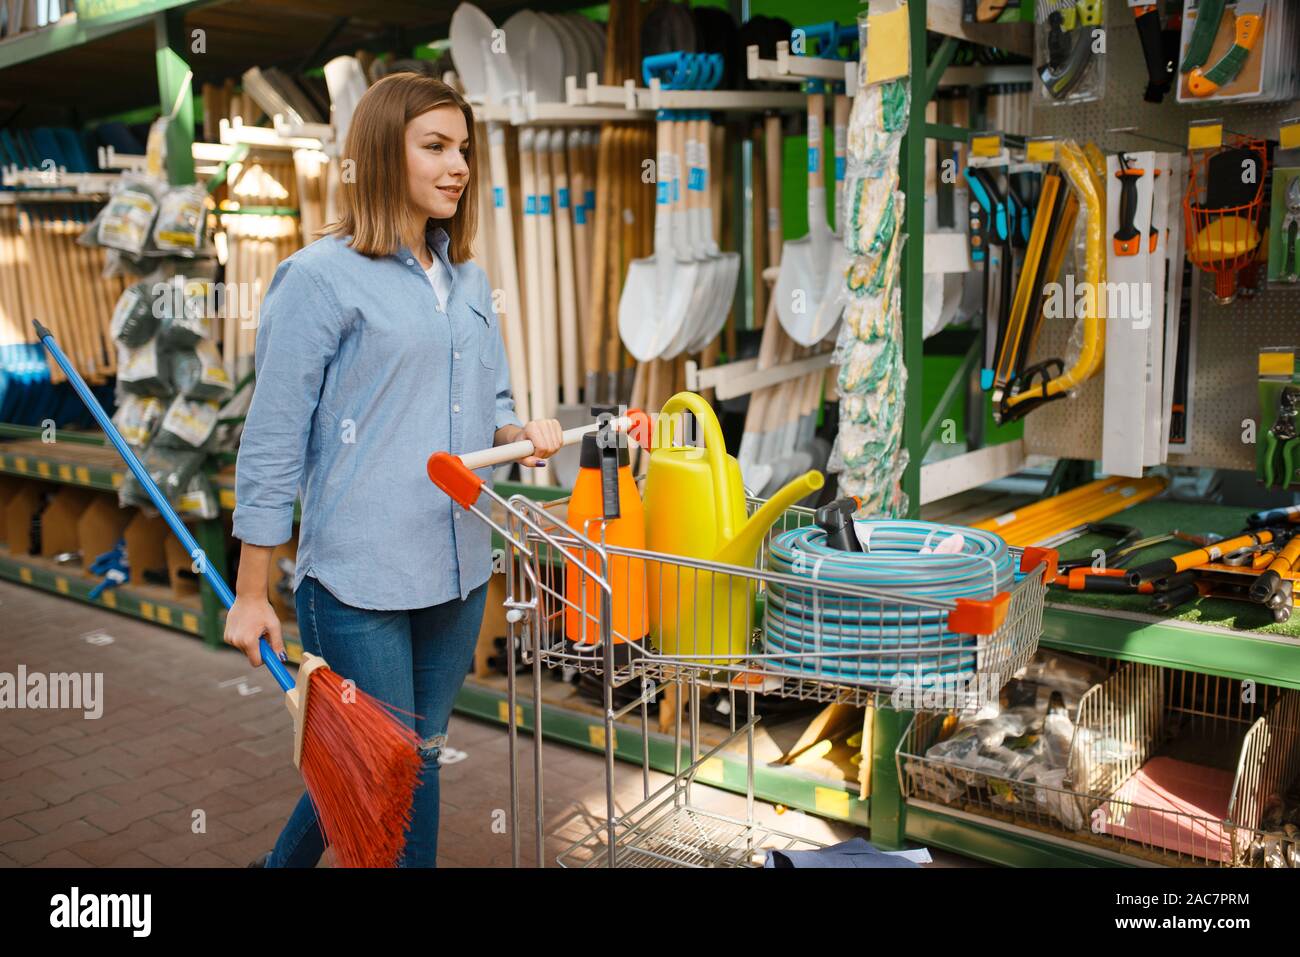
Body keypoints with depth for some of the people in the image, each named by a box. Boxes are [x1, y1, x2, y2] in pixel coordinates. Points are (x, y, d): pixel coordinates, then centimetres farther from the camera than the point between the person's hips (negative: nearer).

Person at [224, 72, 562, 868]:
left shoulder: (468, 279, 11)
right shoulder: (322, 277, -9)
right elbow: (273, 441, -8)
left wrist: (522, 432, -7)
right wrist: (251, 596, -8)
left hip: (457, 569, 7)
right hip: (359, 577, -7)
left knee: (420, 759, 16)